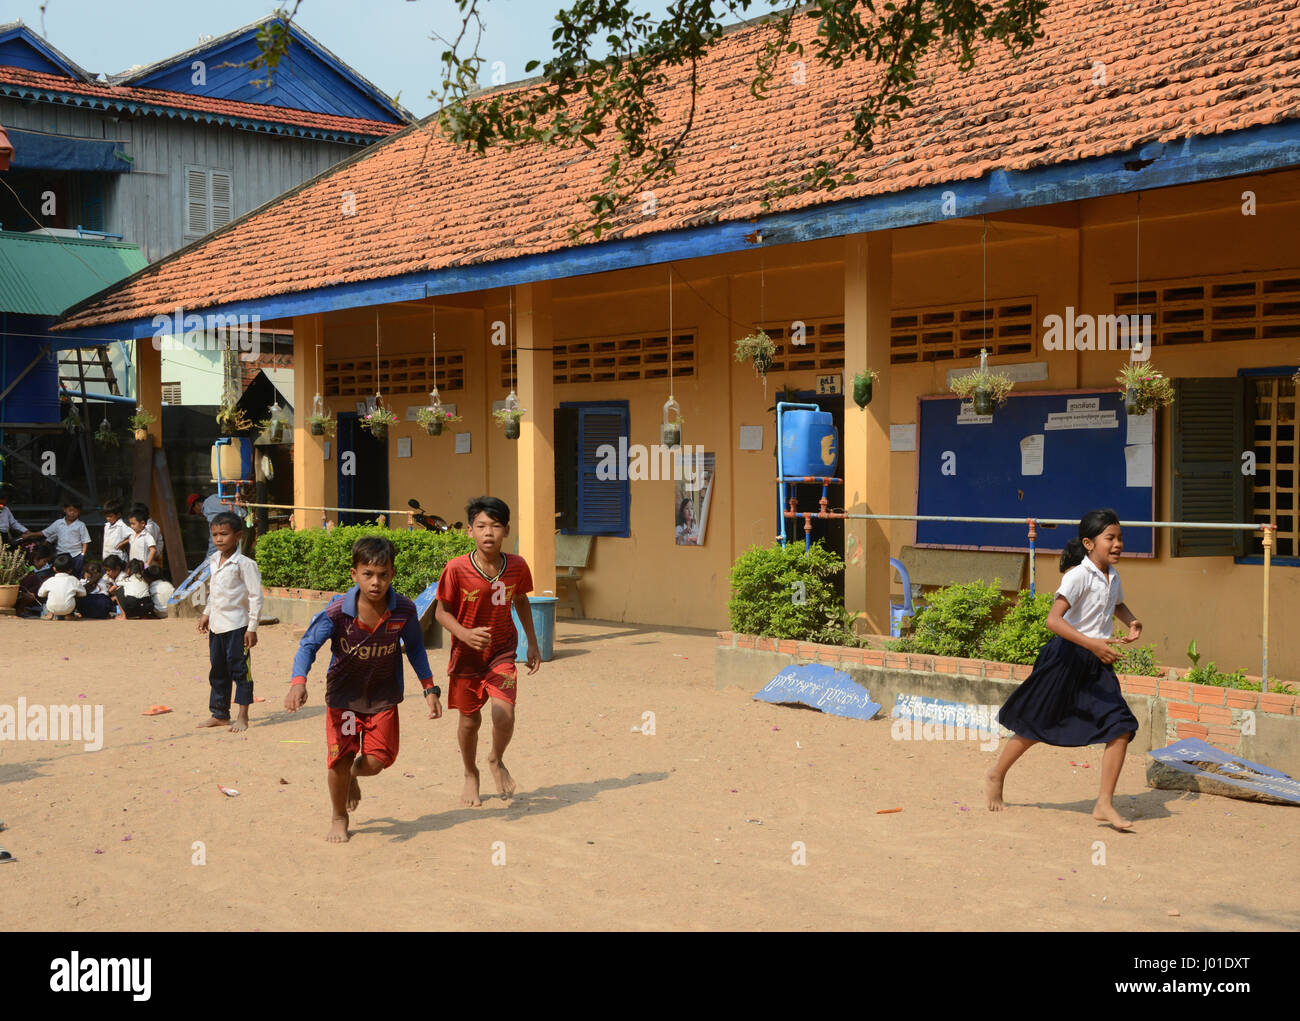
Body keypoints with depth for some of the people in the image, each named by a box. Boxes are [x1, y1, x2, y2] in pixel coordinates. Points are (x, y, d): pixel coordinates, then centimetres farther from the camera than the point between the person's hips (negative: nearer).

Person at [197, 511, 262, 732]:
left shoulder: (244, 564, -14)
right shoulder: (214, 561, 10)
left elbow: (255, 596, -13)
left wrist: (252, 628, -15)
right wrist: (206, 614, 22)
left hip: (237, 626, -8)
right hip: (216, 626, 8)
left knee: (239, 669, -3)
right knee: (217, 671, 13)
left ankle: (242, 716, 4)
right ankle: (219, 714, 22)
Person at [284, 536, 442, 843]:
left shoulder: (404, 610, -16)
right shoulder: (338, 611, -22)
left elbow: (415, 648, 2)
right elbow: (309, 645, -18)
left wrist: (430, 689, 2)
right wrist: (298, 682, -35)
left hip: (383, 694, 2)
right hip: (344, 692, -1)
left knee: (376, 762, -4)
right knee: (340, 758, -8)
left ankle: (352, 775, 37)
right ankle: (339, 818, 22)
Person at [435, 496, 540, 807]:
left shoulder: (517, 566, -11)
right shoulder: (457, 569, -19)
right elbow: (443, 612, -9)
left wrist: (533, 644, 11)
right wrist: (465, 634, -27)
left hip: (502, 650, 1)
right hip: (467, 653, -1)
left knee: (504, 712, -17)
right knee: (470, 720, 11)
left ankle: (497, 761, 15)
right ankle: (471, 774, 38)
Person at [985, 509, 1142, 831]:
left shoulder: (1113, 576, 6)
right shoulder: (1078, 576, -18)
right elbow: (1053, 619, -30)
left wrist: (1132, 622, 9)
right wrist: (1091, 643, -38)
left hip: (1097, 665, 7)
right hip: (1066, 658, -7)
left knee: (1121, 728, -8)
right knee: (1036, 727, 8)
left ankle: (1104, 805, -1)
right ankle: (996, 776, 31)